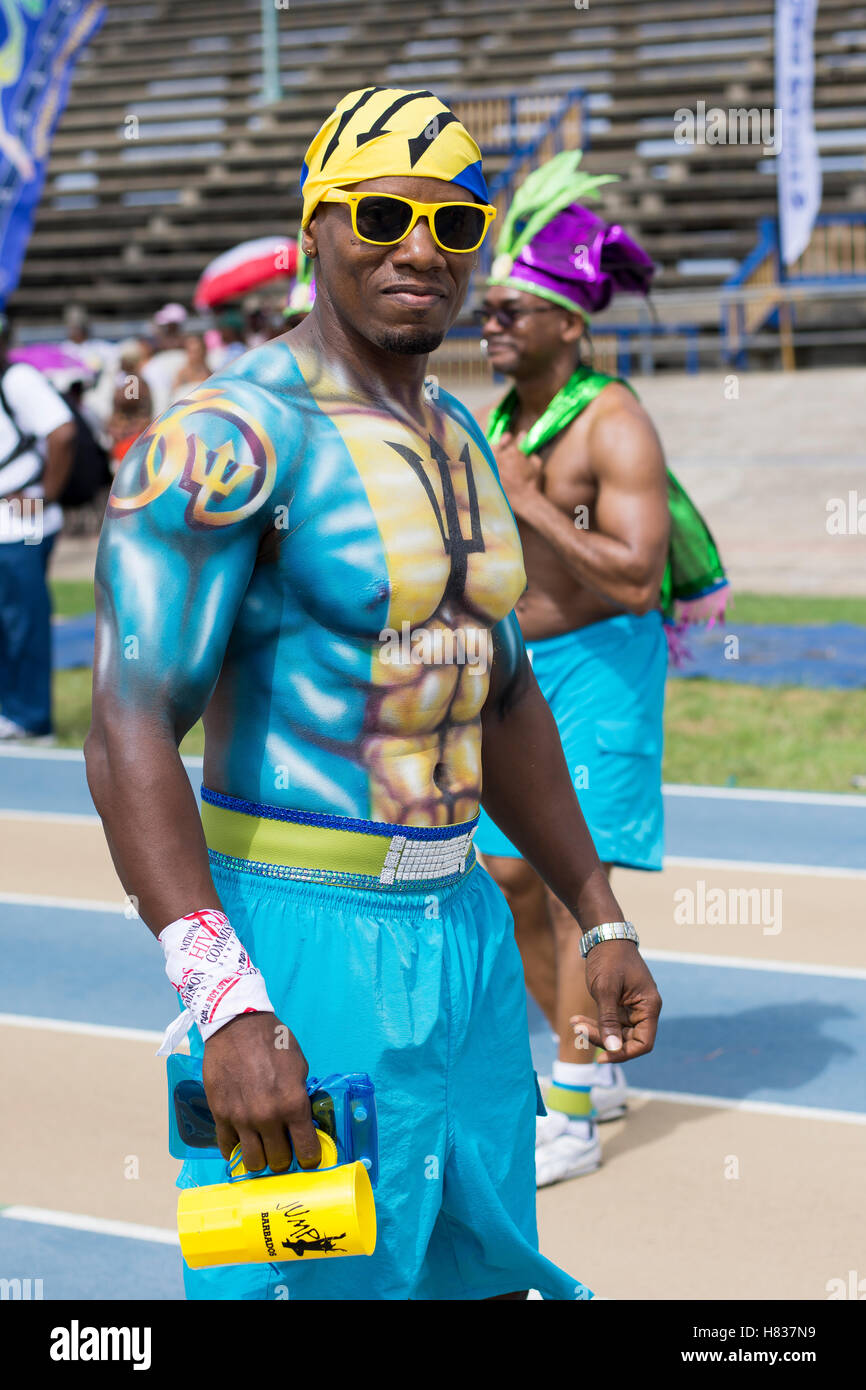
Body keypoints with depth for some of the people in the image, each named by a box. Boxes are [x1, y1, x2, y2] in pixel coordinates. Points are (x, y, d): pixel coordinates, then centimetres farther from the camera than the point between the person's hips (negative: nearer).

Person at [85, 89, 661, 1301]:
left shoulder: (461, 440, 12)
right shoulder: (234, 437, -15)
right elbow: (130, 734, -22)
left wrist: (600, 921, 22)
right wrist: (226, 1004, -30)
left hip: (465, 929, 8)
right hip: (304, 937, -8)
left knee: (489, 1268, 17)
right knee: (310, 1276, -1)